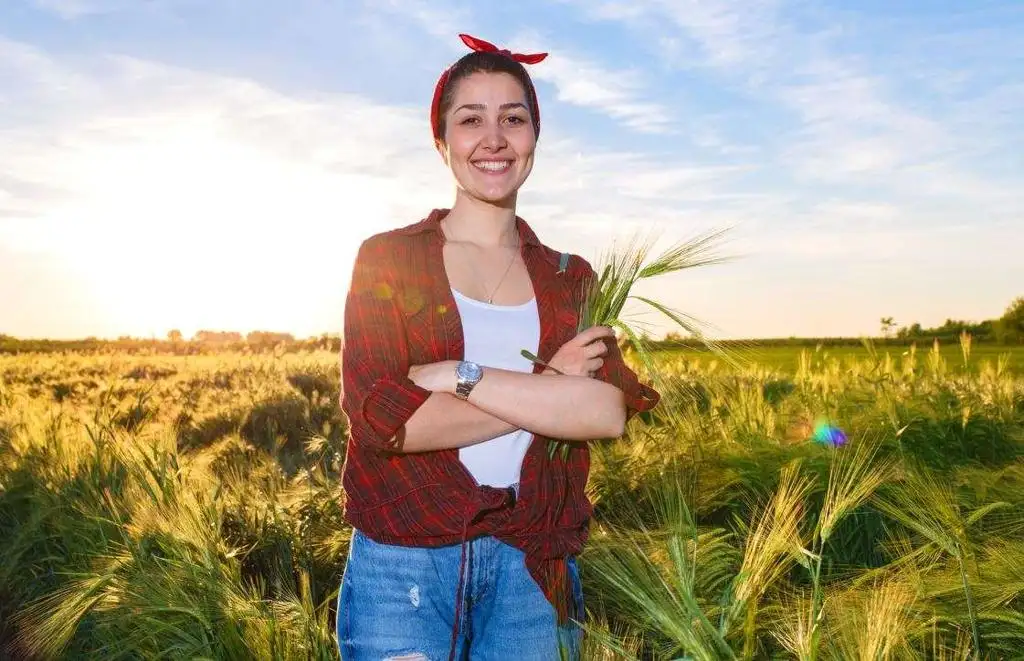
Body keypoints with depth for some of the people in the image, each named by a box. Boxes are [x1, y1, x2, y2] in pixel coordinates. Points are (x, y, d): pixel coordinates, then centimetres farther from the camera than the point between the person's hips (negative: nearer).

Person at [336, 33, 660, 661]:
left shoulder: (571, 278, 7)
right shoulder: (387, 258, -1)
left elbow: (610, 413, -9)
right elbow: (377, 419, -14)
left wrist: (459, 375, -18)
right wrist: (548, 388, -11)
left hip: (535, 570, 3)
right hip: (403, 566, -2)